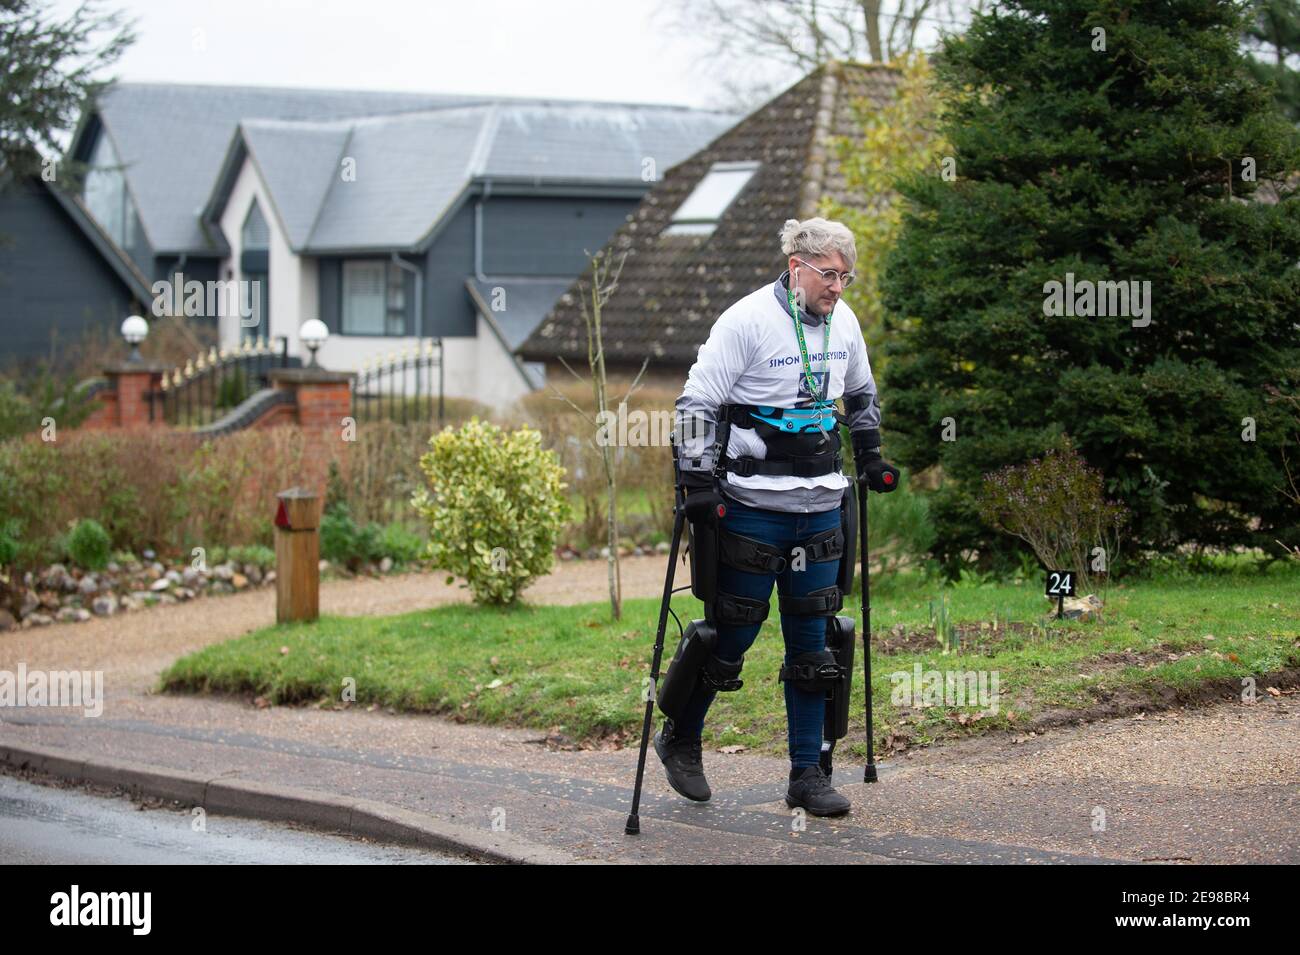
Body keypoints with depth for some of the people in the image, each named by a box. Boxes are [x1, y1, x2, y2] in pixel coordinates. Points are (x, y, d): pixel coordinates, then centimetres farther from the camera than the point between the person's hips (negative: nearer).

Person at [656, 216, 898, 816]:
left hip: (820, 507, 6)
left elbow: (860, 394, 26)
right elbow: (696, 404, -11)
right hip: (753, 505, -6)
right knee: (734, 630, 2)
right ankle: (680, 739, 24)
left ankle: (807, 773, 13)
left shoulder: (843, 322, 6)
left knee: (811, 639, 6)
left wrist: (870, 457, 20)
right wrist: (697, 484, -16)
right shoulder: (747, 321, -13)